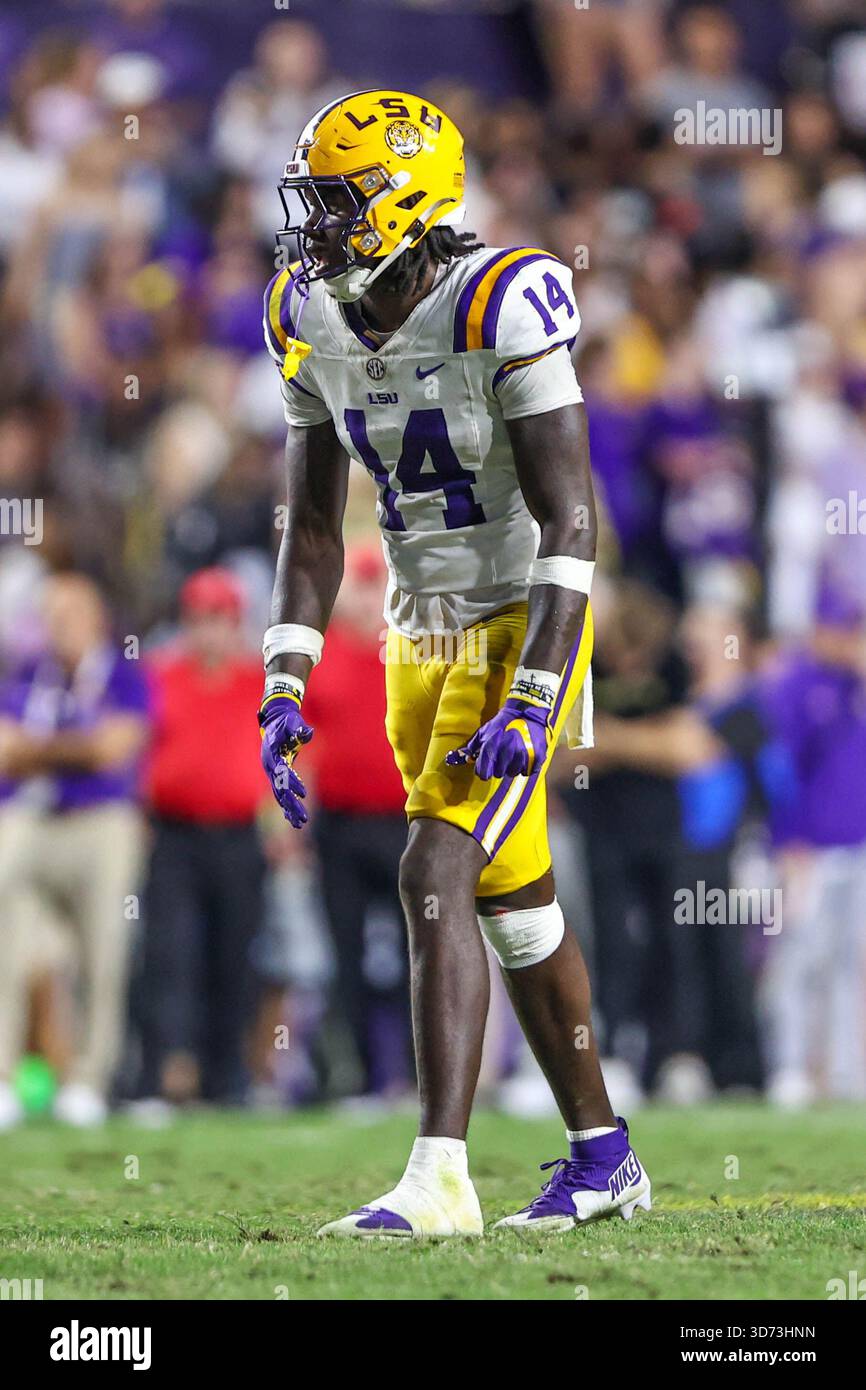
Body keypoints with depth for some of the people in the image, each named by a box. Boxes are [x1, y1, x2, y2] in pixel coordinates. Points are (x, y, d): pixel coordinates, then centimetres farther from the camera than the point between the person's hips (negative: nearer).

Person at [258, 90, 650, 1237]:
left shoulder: (503, 305, -21)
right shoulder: (314, 325, 1)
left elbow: (569, 524, -21)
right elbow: (313, 529, 8)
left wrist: (533, 699, -27)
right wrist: (284, 690, 0)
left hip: (523, 626, -7)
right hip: (422, 634, 7)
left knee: (437, 872, -19)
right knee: (511, 902, 14)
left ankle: (440, 1177, -20)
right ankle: (605, 1156, 27)